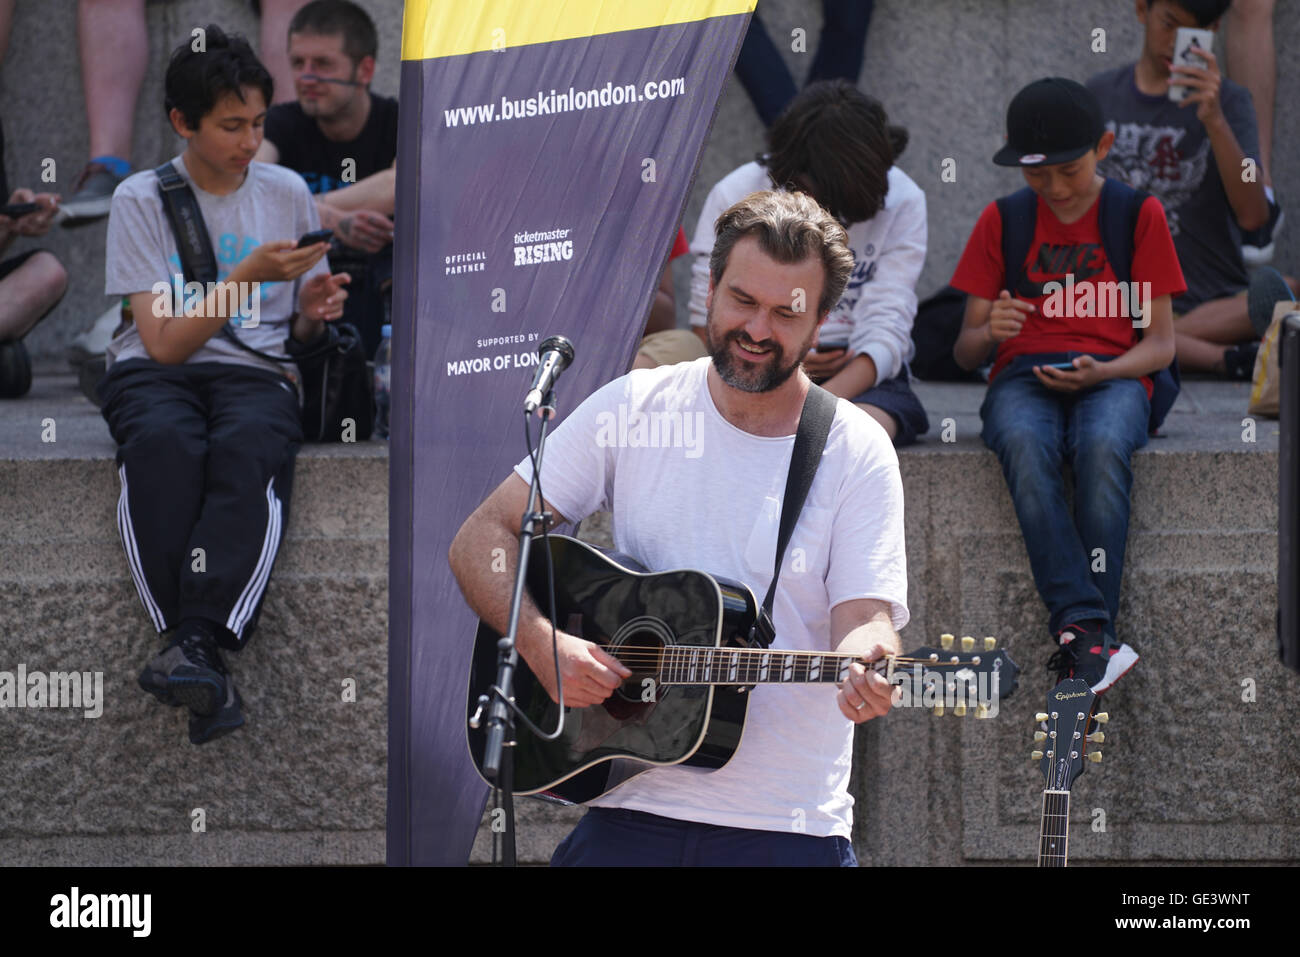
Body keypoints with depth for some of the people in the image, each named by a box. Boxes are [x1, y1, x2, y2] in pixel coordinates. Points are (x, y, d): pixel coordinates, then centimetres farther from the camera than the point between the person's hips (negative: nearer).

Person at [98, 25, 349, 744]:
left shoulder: (286, 192, 14)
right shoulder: (141, 200, 4)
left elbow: (299, 335, 21)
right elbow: (164, 341, -6)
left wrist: (313, 312, -4)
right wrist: (250, 274, -15)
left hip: (254, 371, 2)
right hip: (155, 371, -2)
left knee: (248, 449, -36)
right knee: (164, 442, -38)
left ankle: (194, 644, -50)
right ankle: (206, 659, -45)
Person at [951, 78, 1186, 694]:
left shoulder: (1139, 216, 9)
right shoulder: (1001, 222, 13)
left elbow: (1160, 343, 6)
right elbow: (965, 352, 12)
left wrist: (1100, 372, -15)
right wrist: (989, 332, -13)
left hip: (1112, 376, -1)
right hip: (1024, 377, 1)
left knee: (1104, 448, -38)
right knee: (1024, 447, -37)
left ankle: (1083, 641, -40)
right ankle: (1088, 632, -47)